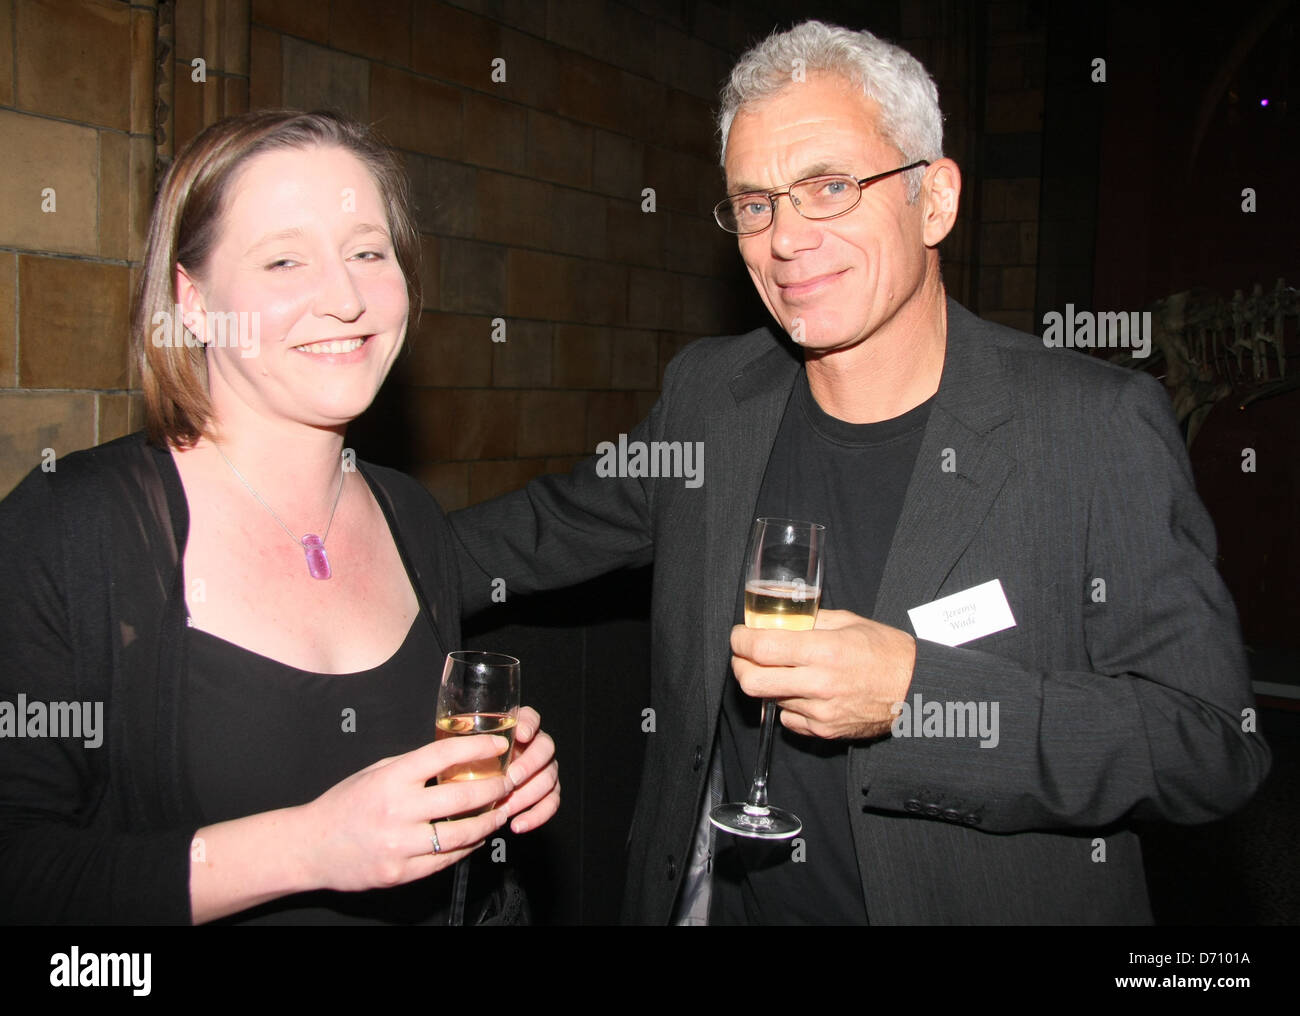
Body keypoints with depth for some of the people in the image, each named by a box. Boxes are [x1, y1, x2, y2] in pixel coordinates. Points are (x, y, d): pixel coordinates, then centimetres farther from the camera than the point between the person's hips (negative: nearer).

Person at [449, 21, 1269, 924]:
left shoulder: (1101, 428, -18)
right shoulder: (709, 395, -5)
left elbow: (1216, 746, -20)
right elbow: (551, 529, 10)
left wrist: (915, 692, -30)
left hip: (982, 900, -3)